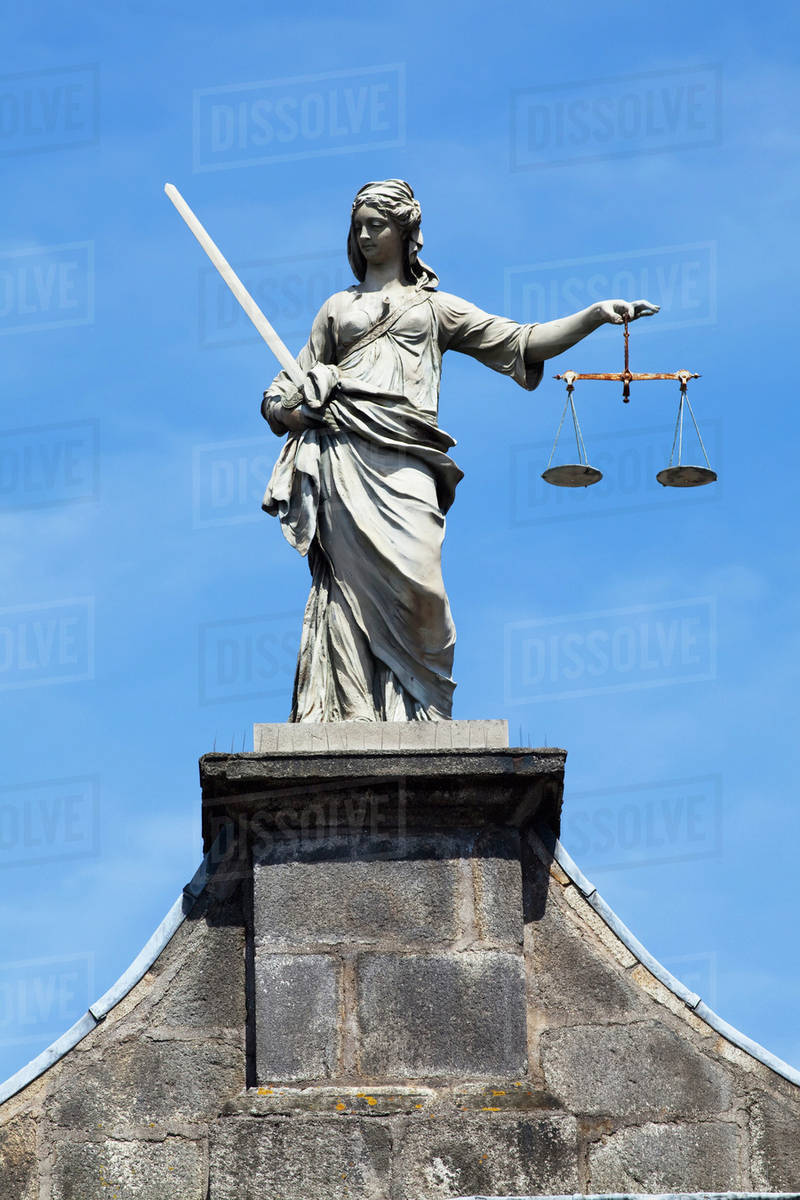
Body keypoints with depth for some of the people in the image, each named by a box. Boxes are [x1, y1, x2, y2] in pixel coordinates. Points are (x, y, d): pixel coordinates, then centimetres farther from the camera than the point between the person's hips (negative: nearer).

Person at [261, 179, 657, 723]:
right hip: (344, 456, 1)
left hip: (405, 459, -1)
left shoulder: (435, 306, 23)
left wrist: (597, 315, 4)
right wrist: (292, 406, 1)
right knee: (352, 582, -12)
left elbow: (520, 341, 15)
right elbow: (292, 393, 26)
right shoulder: (338, 307, 26)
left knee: (416, 584, -18)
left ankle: (417, 716, -14)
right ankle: (354, 715, -16)